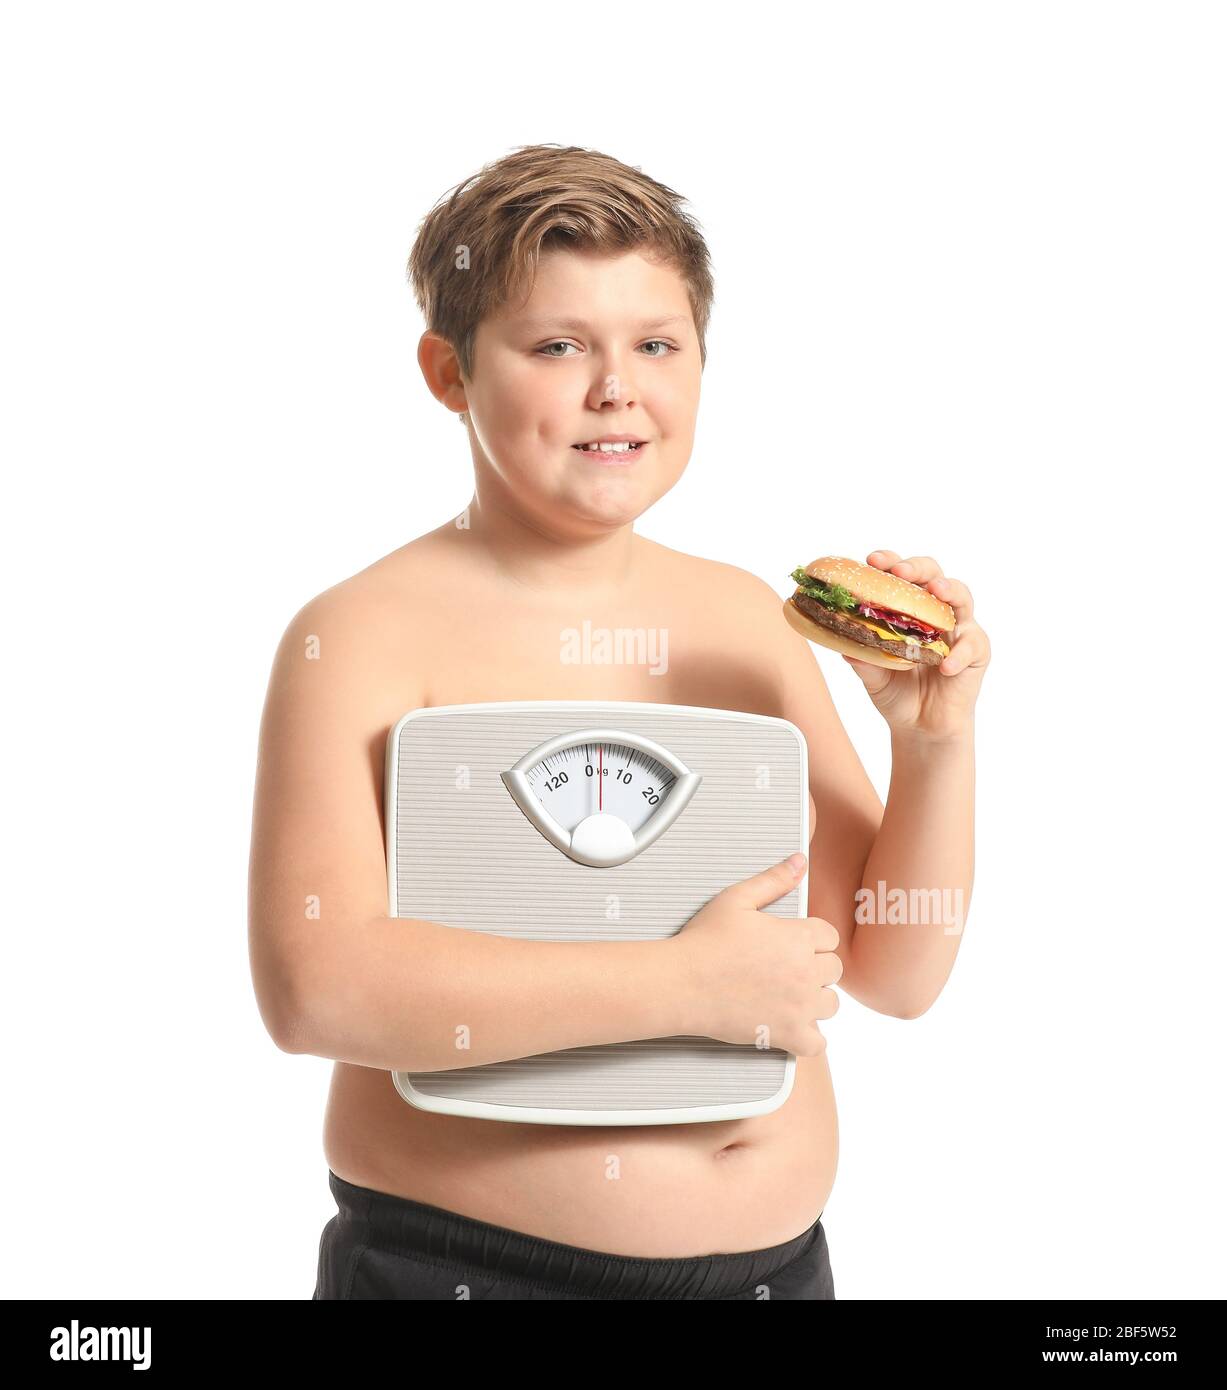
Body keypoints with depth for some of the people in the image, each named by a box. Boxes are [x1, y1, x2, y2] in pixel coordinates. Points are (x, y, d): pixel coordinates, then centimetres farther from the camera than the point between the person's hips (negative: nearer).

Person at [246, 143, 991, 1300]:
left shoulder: (746, 618, 4)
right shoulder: (363, 636, -11)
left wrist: (935, 742, -9)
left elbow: (894, 976, 7)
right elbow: (318, 988, -22)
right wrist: (687, 983, -21)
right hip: (461, 1260, -4)